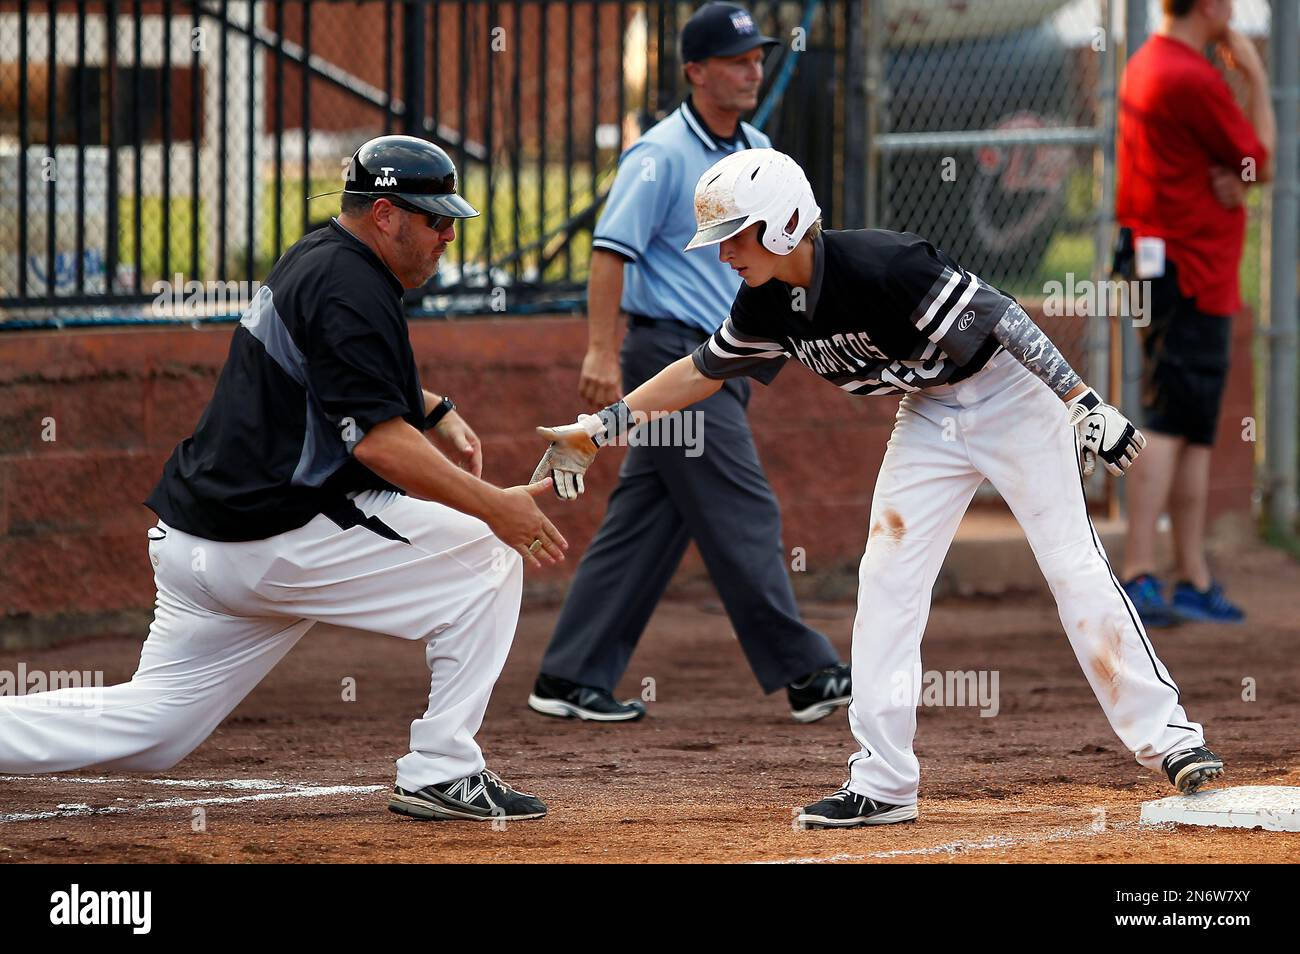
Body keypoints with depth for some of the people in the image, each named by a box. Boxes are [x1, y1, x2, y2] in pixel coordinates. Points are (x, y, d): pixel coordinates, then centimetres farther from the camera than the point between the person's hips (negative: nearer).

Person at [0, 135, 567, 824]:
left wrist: (435, 412, 22)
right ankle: (442, 774, -3)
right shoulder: (352, 290, -14)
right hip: (274, 539, -10)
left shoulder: (314, 258, 17)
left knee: (152, 736, 12)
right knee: (489, 556, -2)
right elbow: (377, 440, -24)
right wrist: (492, 505, -26)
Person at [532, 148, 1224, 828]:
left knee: (1074, 563, -10)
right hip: (928, 414, 7)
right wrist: (598, 429, 9)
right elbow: (704, 369, 10)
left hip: (1009, 394, -7)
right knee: (888, 579, -1)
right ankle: (881, 783, 2)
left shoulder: (880, 265, -31)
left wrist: (1083, 404, -34)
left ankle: (1166, 737, -3)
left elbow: (998, 318, -30)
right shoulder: (767, 305, -7)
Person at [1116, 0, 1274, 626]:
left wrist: (1230, 178, -6)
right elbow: (1263, 165, -7)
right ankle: (1139, 572, -20)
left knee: (1195, 433, 12)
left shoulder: (1146, 64, 14)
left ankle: (1193, 580, 15)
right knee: (1172, 426, -14)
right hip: (1193, 271, -10)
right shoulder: (1194, 80, -17)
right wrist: (1255, 76, 1)